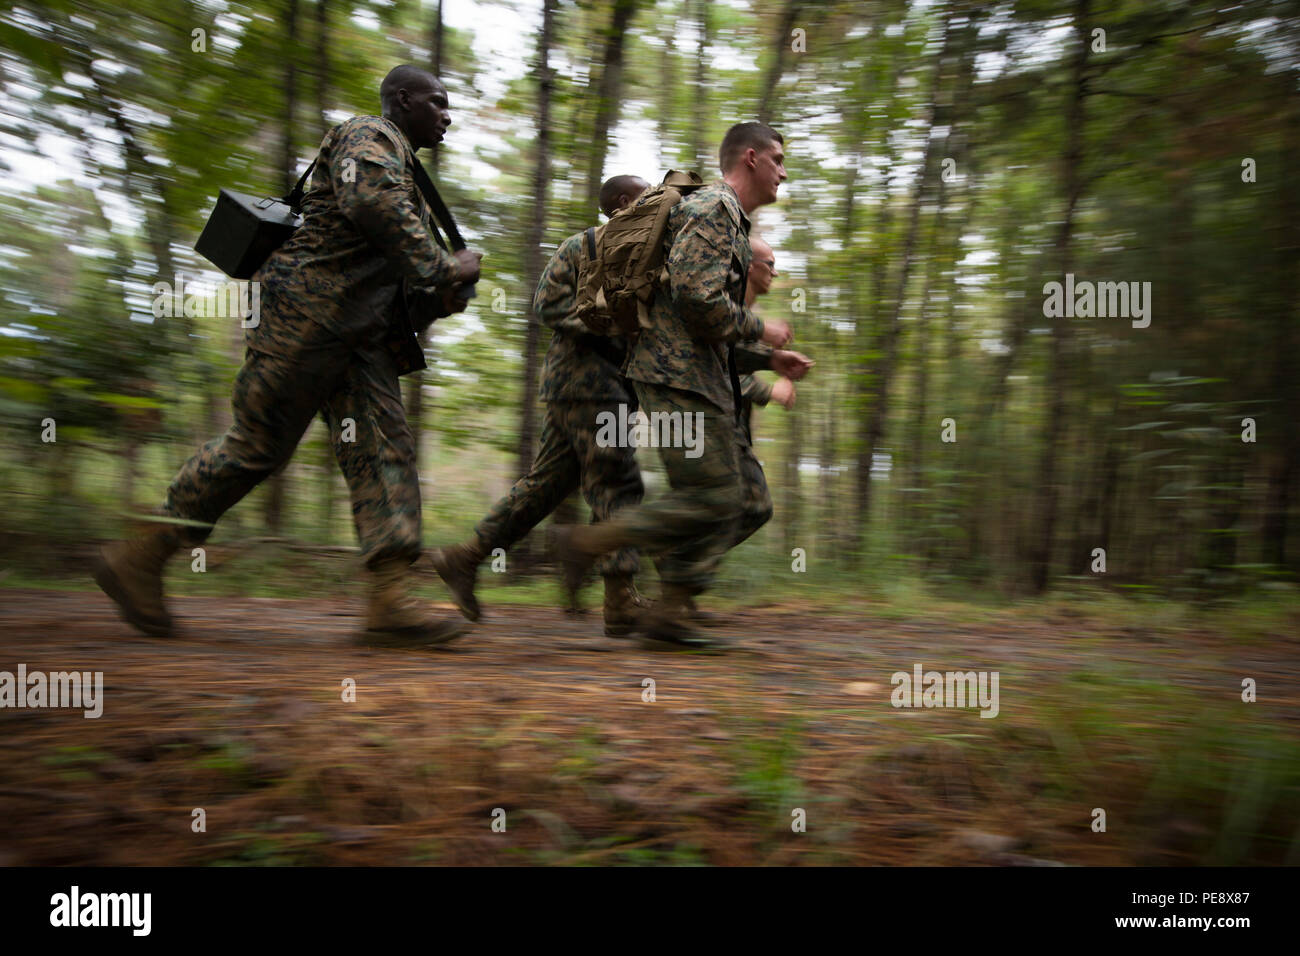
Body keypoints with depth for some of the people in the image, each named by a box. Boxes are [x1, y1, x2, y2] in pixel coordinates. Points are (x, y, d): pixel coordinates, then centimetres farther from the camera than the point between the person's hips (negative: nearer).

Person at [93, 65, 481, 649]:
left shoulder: (400, 165, 28)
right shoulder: (370, 136, -3)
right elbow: (369, 201, -26)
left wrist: (437, 295, 11)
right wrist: (438, 267, -21)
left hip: (355, 334, 10)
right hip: (307, 311, -10)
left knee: (384, 446, -6)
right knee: (258, 446, -6)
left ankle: (390, 602, -15)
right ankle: (139, 559, 9)